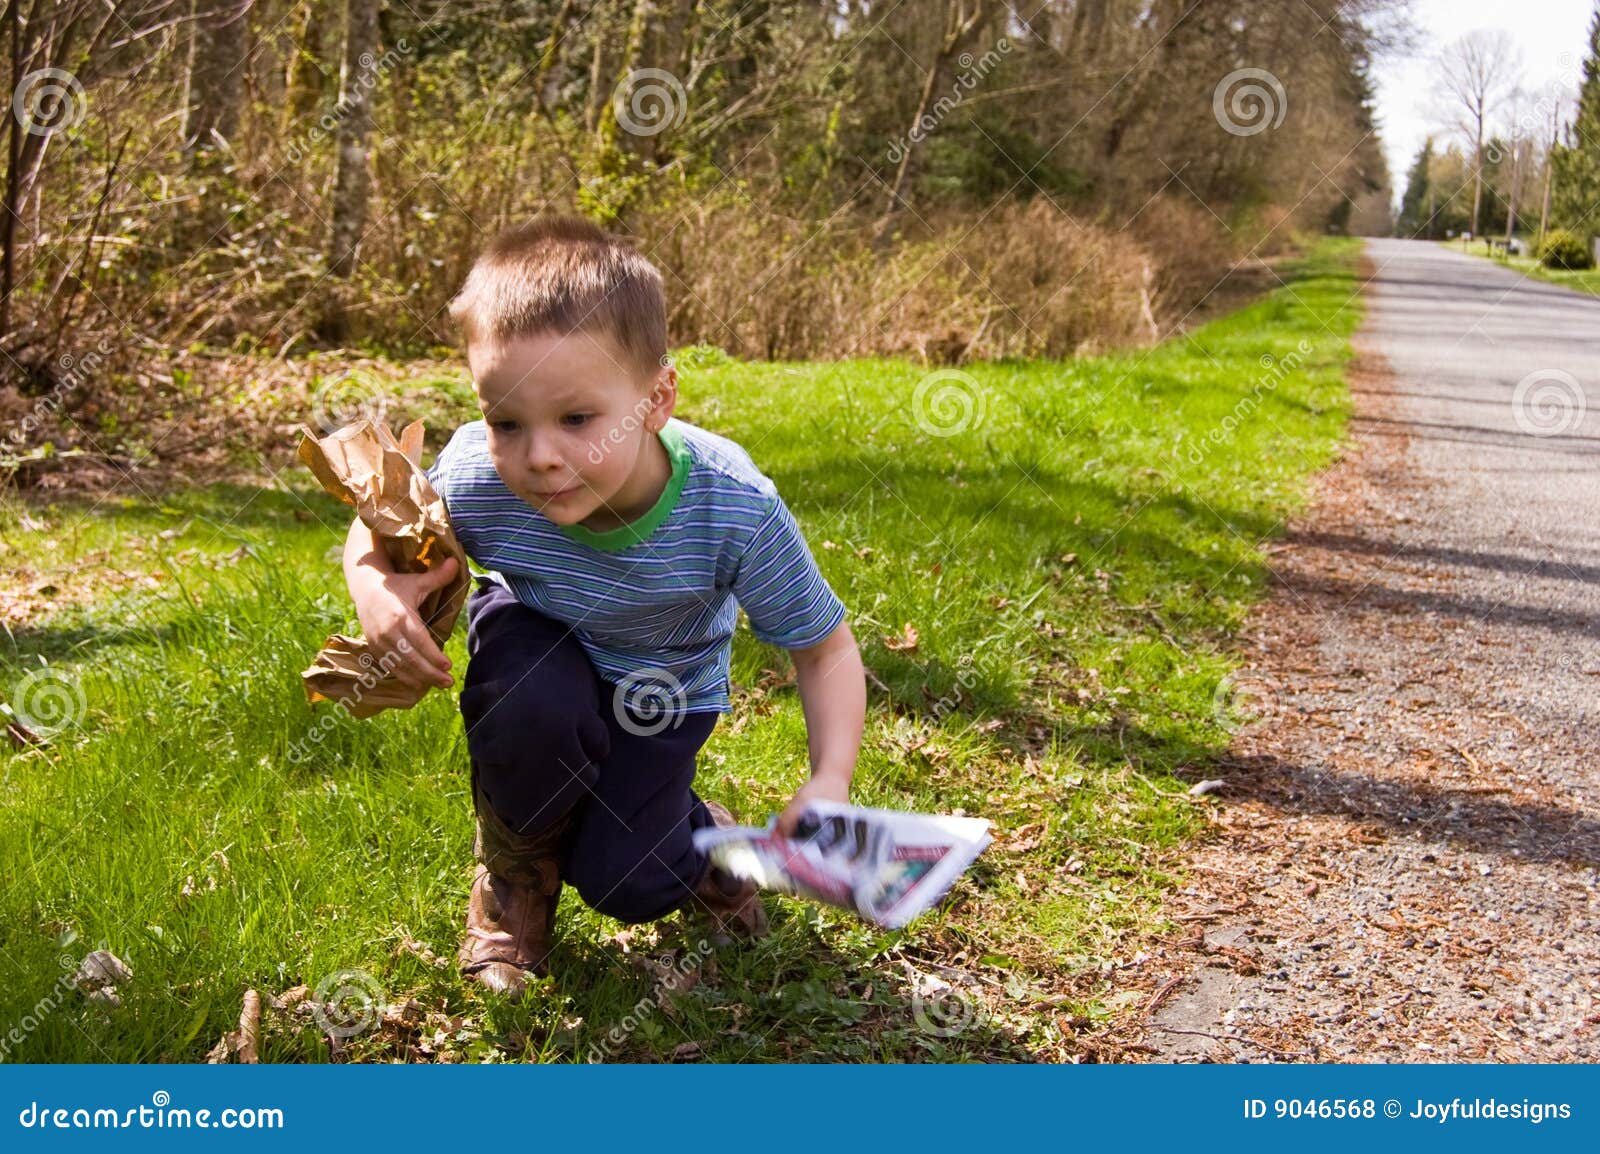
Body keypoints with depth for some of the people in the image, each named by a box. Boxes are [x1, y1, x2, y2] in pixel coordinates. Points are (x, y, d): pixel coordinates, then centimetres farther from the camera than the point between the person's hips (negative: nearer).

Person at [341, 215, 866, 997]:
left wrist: (829, 784, -39)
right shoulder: (475, 481, -36)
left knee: (626, 887, -10)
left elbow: (825, 647, -24)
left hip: (661, 688, 0)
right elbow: (377, 526, -12)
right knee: (537, 700, -35)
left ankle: (699, 836, 29)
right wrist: (376, 583, -36)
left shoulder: (735, 509, -38)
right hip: (537, 644, 1)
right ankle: (513, 872, -1)